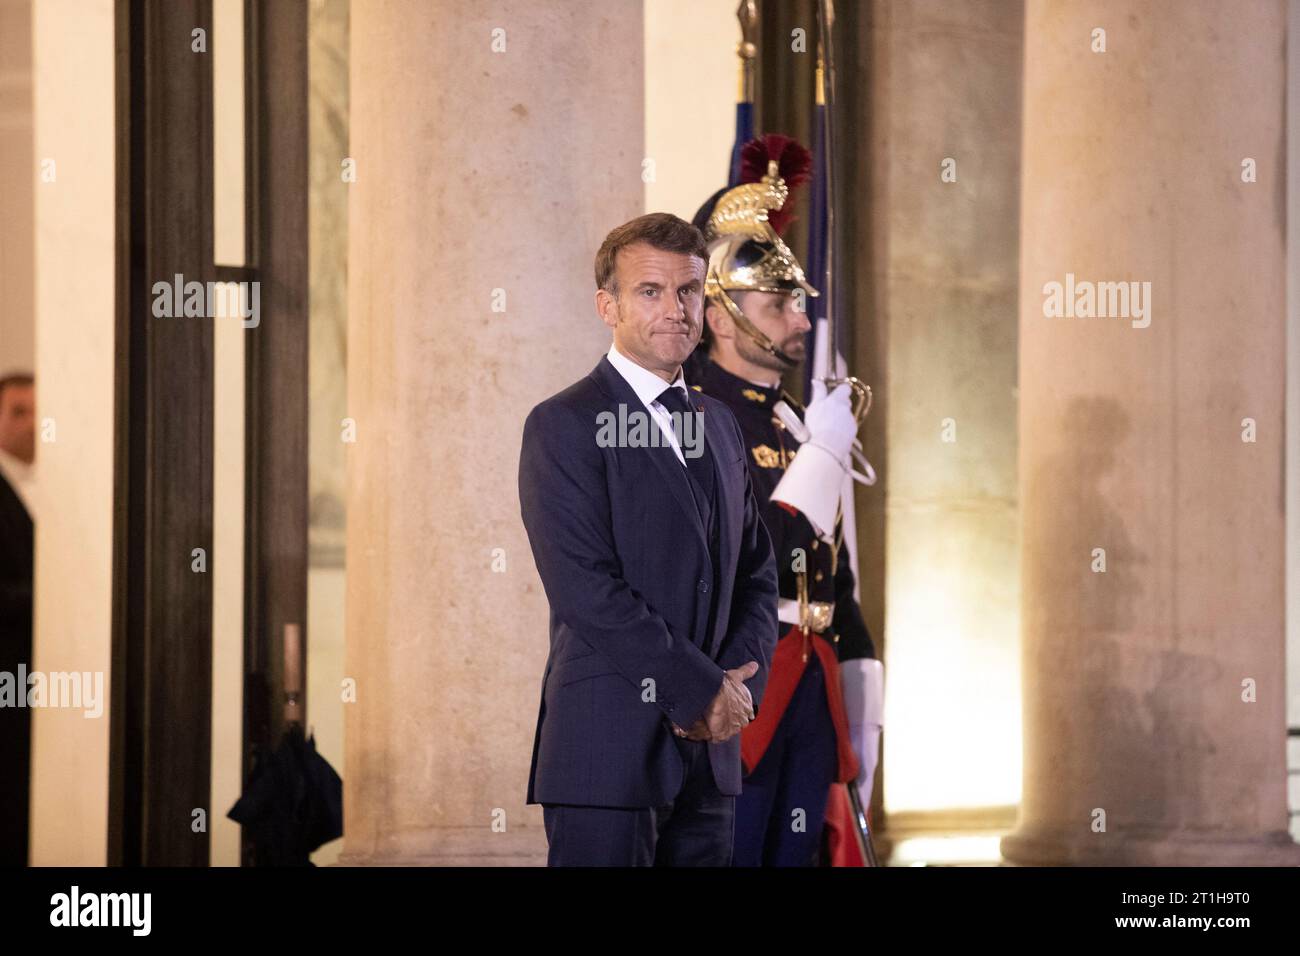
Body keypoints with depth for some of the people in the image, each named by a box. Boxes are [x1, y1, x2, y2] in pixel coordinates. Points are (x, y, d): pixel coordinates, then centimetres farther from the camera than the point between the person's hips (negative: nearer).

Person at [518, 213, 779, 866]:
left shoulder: (719, 425, 17)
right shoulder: (563, 426, -6)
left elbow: (756, 574, 18)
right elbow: (585, 590, -15)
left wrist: (740, 680, -2)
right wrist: (702, 690, -13)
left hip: (708, 745, 6)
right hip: (608, 752, -6)